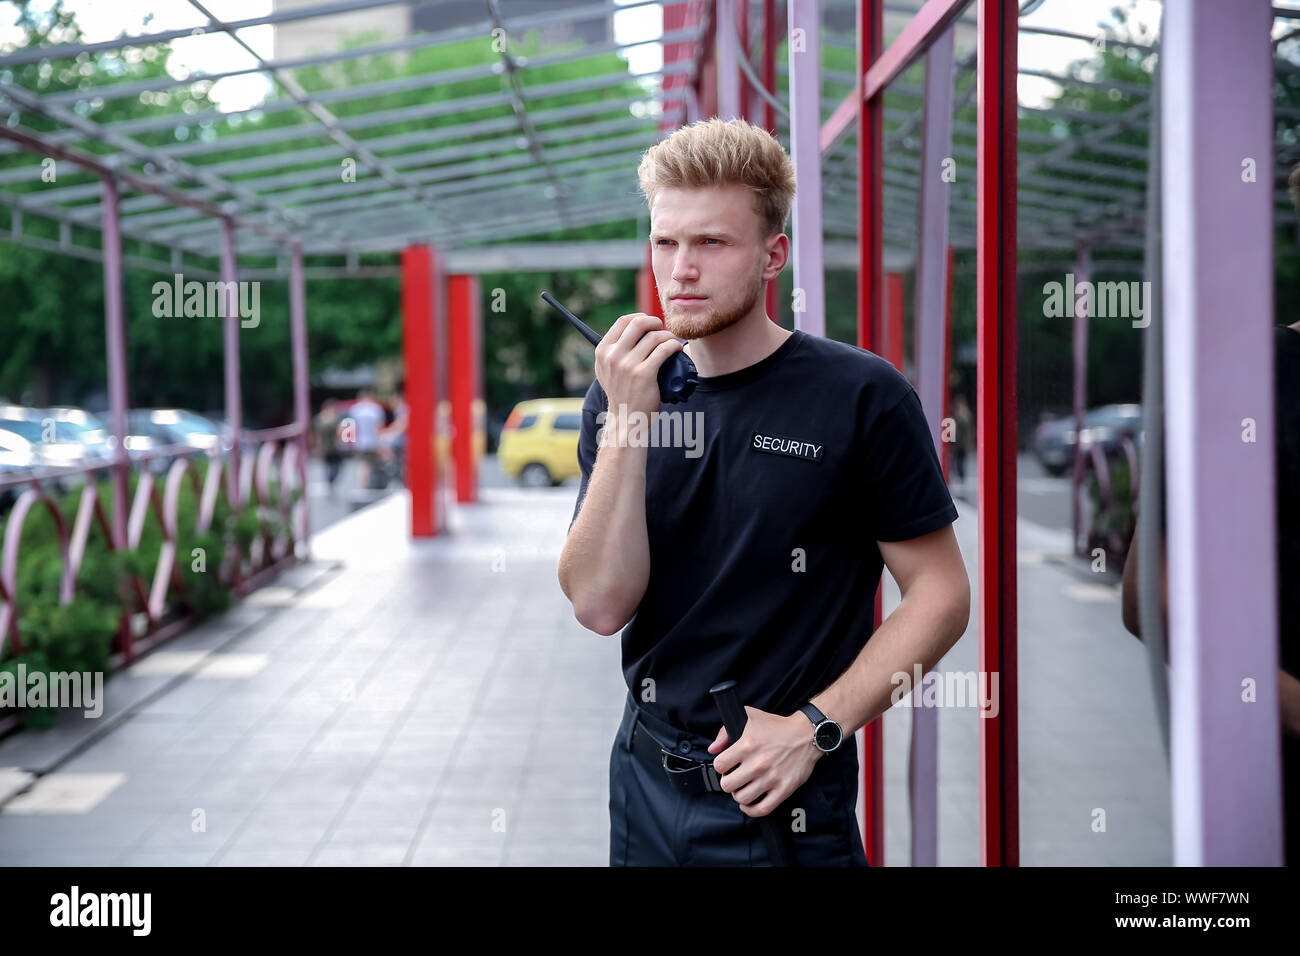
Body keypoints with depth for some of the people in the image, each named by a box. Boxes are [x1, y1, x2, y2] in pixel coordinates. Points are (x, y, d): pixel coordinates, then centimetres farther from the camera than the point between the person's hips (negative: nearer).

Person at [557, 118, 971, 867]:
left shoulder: (862, 396, -10)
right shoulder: (623, 391, 1)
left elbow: (941, 592, -9)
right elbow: (601, 605, -9)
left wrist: (814, 727, -15)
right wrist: (626, 423, -18)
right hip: (647, 785, 4)